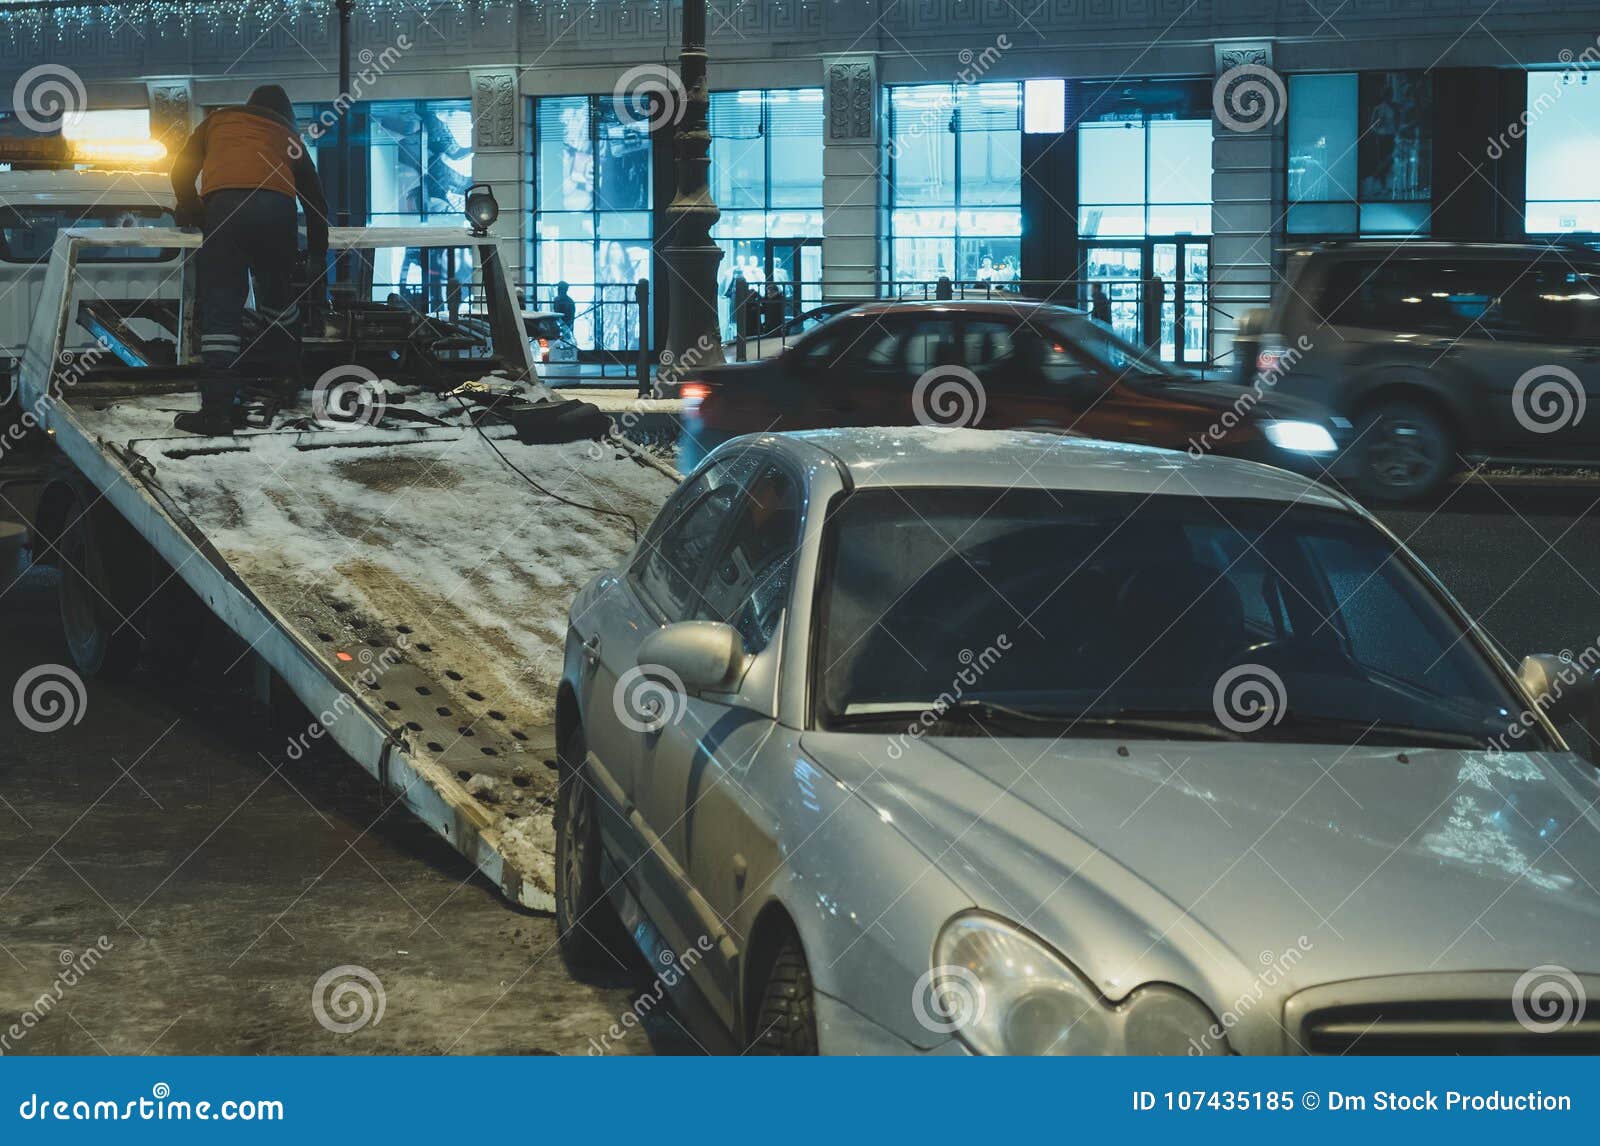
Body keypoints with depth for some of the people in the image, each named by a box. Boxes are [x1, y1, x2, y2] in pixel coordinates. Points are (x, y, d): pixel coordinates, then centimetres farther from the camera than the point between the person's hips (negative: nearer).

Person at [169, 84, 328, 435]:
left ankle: (218, 409, -13)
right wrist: (318, 258, 44)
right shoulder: (288, 135, 34)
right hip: (277, 207, 1)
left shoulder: (218, 120, 33)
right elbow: (314, 197, 35)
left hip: (224, 205, -1)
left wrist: (193, 214, 43)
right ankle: (288, 376, 37)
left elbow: (181, 172, 28)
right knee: (277, 296, 23)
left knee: (221, 304, -5)